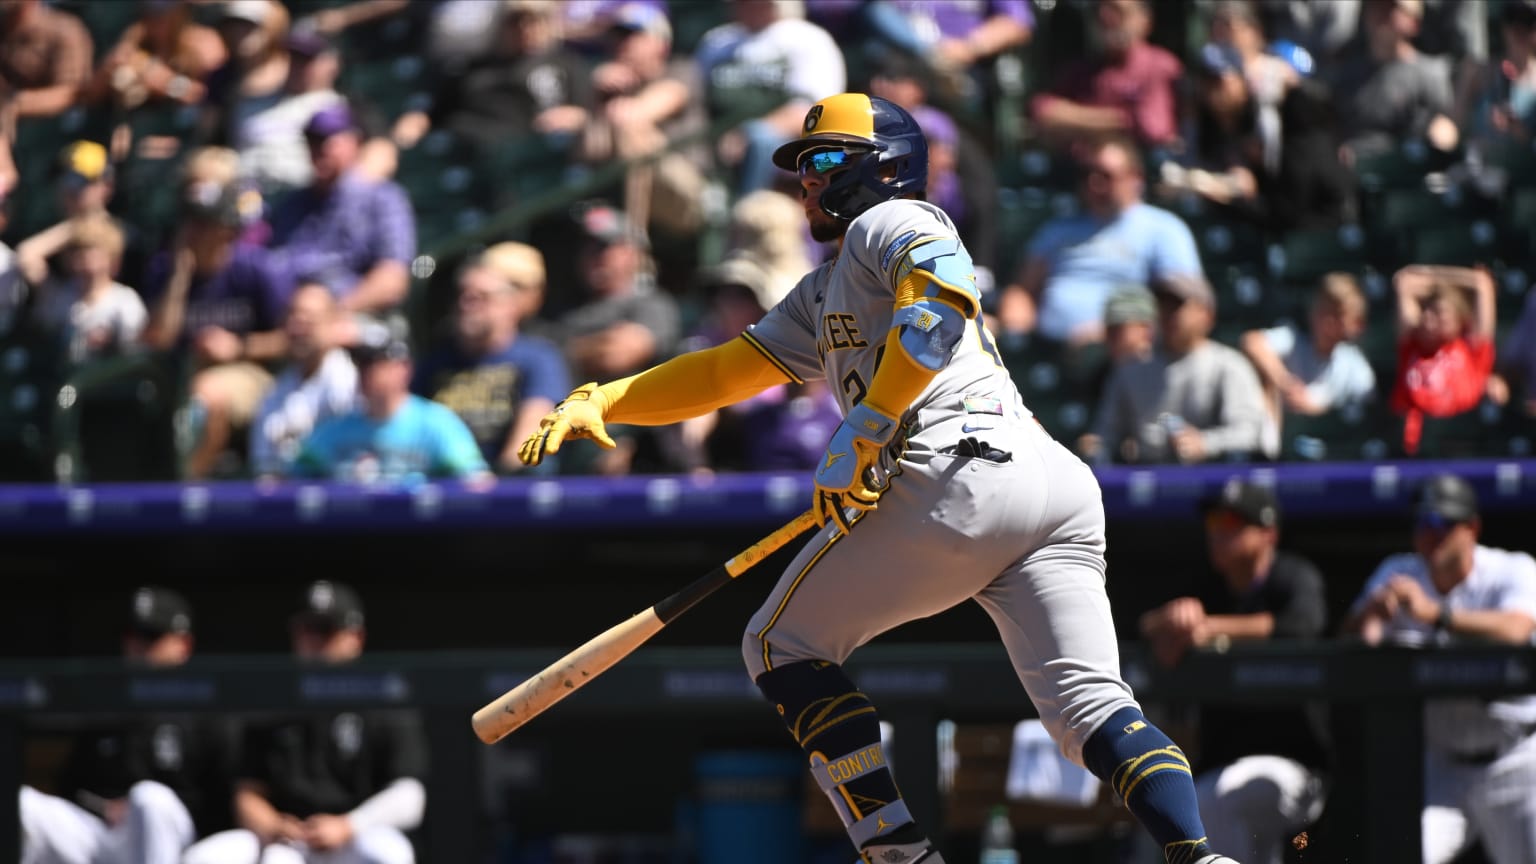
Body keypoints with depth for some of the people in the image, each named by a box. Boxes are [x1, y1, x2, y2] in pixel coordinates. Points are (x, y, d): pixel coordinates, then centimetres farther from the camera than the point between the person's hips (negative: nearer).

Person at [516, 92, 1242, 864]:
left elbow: (944, 296, -11)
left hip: (958, 473, -9)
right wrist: (599, 403, 28)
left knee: (781, 647, 6)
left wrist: (863, 430, -16)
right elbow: (726, 371, 38)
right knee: (1091, 709, -5)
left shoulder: (890, 223, 10)